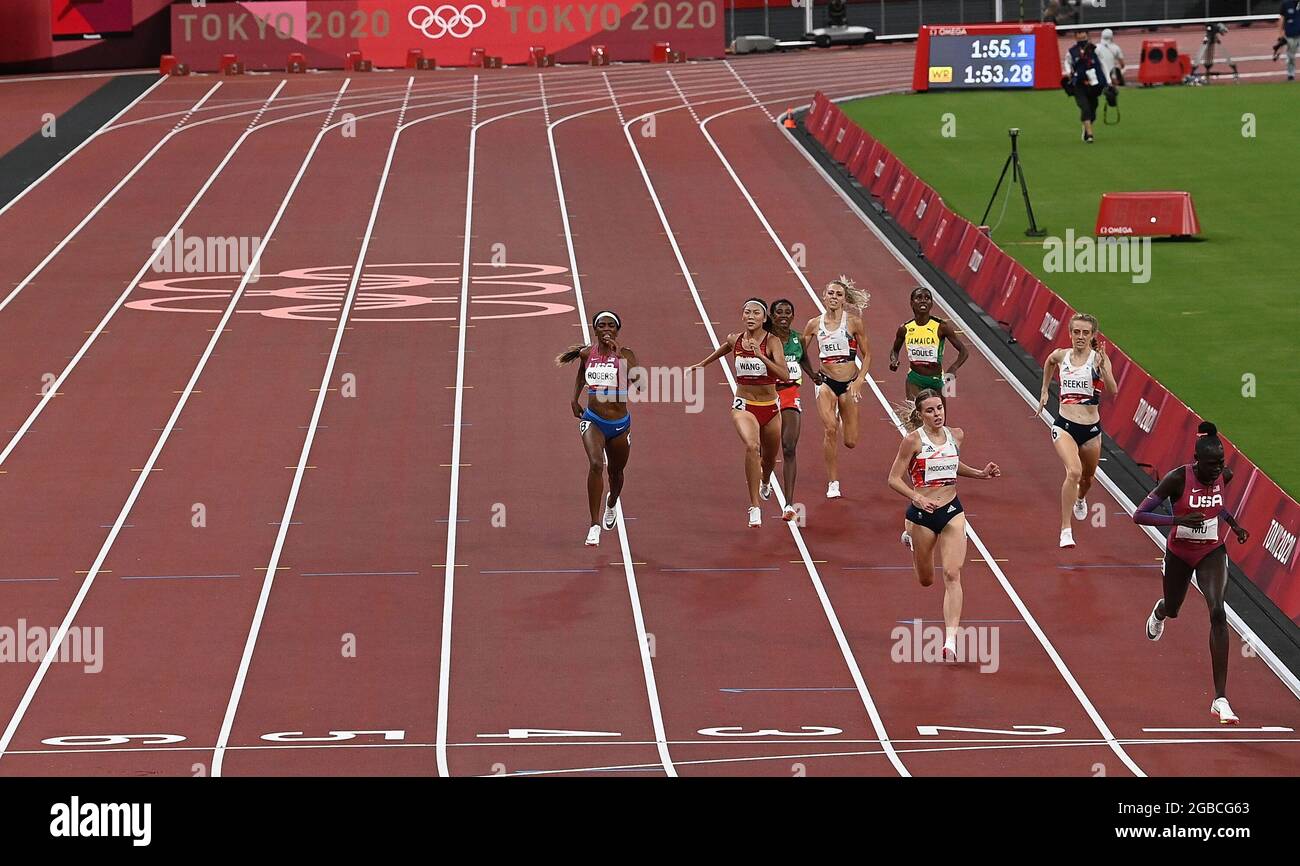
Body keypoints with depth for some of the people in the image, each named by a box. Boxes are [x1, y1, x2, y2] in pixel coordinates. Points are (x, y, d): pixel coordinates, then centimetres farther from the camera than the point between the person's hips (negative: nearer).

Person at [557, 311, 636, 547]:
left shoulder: (626, 354, -9)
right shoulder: (586, 353, -1)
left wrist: (619, 355, -29)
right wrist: (574, 399, 15)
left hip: (620, 424, 1)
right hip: (592, 421, -1)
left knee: (615, 471, 19)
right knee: (595, 465, -25)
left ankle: (612, 504, 56)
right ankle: (595, 525, -24)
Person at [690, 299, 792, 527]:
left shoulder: (772, 342, -12)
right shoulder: (734, 339, -3)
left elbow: (785, 375, -25)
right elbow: (723, 348, 24)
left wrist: (760, 355, -33)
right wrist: (703, 364, 37)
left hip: (769, 407, 0)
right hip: (744, 405, 0)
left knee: (769, 458, 21)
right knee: (751, 446, -29)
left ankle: (765, 482, 60)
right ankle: (755, 507, -28)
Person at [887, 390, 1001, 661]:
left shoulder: (956, 435, 4)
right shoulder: (913, 440, -11)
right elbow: (894, 479, -11)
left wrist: (981, 474, 9)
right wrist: (917, 498, -28)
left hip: (952, 511, 3)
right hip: (922, 514, -3)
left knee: (952, 575, -13)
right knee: (926, 580, 14)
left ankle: (951, 641, -18)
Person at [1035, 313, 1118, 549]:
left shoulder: (1098, 358, -8)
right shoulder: (1060, 356, 1)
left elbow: (1113, 390, -22)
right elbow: (1049, 363, 27)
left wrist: (1103, 366, -36)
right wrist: (1044, 392, 27)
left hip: (1091, 428, 1)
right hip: (1064, 425, -1)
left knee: (1087, 478, 21)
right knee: (1074, 472, -25)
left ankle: (1080, 498, 61)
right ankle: (1066, 531, -22)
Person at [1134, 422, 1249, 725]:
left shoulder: (1222, 476, -11)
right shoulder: (1177, 479, -25)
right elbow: (1139, 515, -27)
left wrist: (1234, 525, 2)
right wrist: (1180, 520, -37)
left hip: (1212, 553, 1)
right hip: (1179, 553, -1)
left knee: (1218, 613, -20)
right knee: (1173, 609, 24)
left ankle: (1220, 699, -23)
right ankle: (1159, 611, 70)